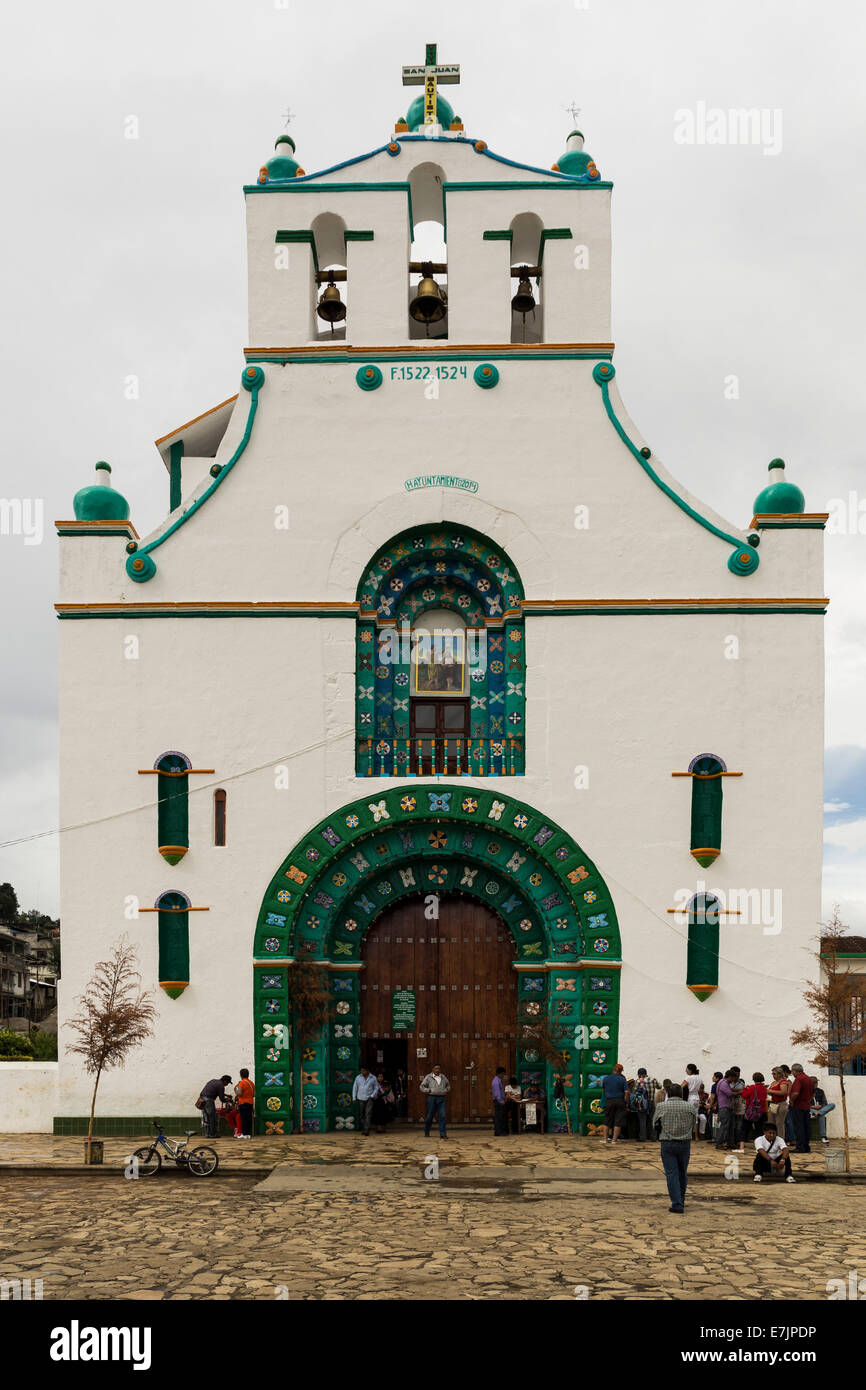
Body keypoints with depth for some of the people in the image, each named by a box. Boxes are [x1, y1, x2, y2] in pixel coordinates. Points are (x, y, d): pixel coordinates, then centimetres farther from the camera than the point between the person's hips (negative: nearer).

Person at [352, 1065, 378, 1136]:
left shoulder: (373, 1078, 0)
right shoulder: (358, 1077, 2)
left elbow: (376, 1088, 8)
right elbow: (355, 1088, 6)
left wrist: (372, 1096, -6)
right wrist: (354, 1098, 1)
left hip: (369, 1099, -2)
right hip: (361, 1099, 2)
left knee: (368, 1115, -12)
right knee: (361, 1115, 6)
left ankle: (366, 1132, -14)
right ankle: (363, 1129, 26)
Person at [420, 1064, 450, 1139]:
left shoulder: (443, 1077, 11)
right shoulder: (428, 1077, 2)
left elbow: (448, 1086, 25)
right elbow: (422, 1087, 1)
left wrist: (446, 1091, 6)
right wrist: (429, 1091, -11)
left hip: (441, 1099, 2)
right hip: (431, 1098, -2)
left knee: (442, 1116, -9)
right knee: (429, 1116, 4)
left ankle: (442, 1134, -10)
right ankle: (426, 1132, 27)